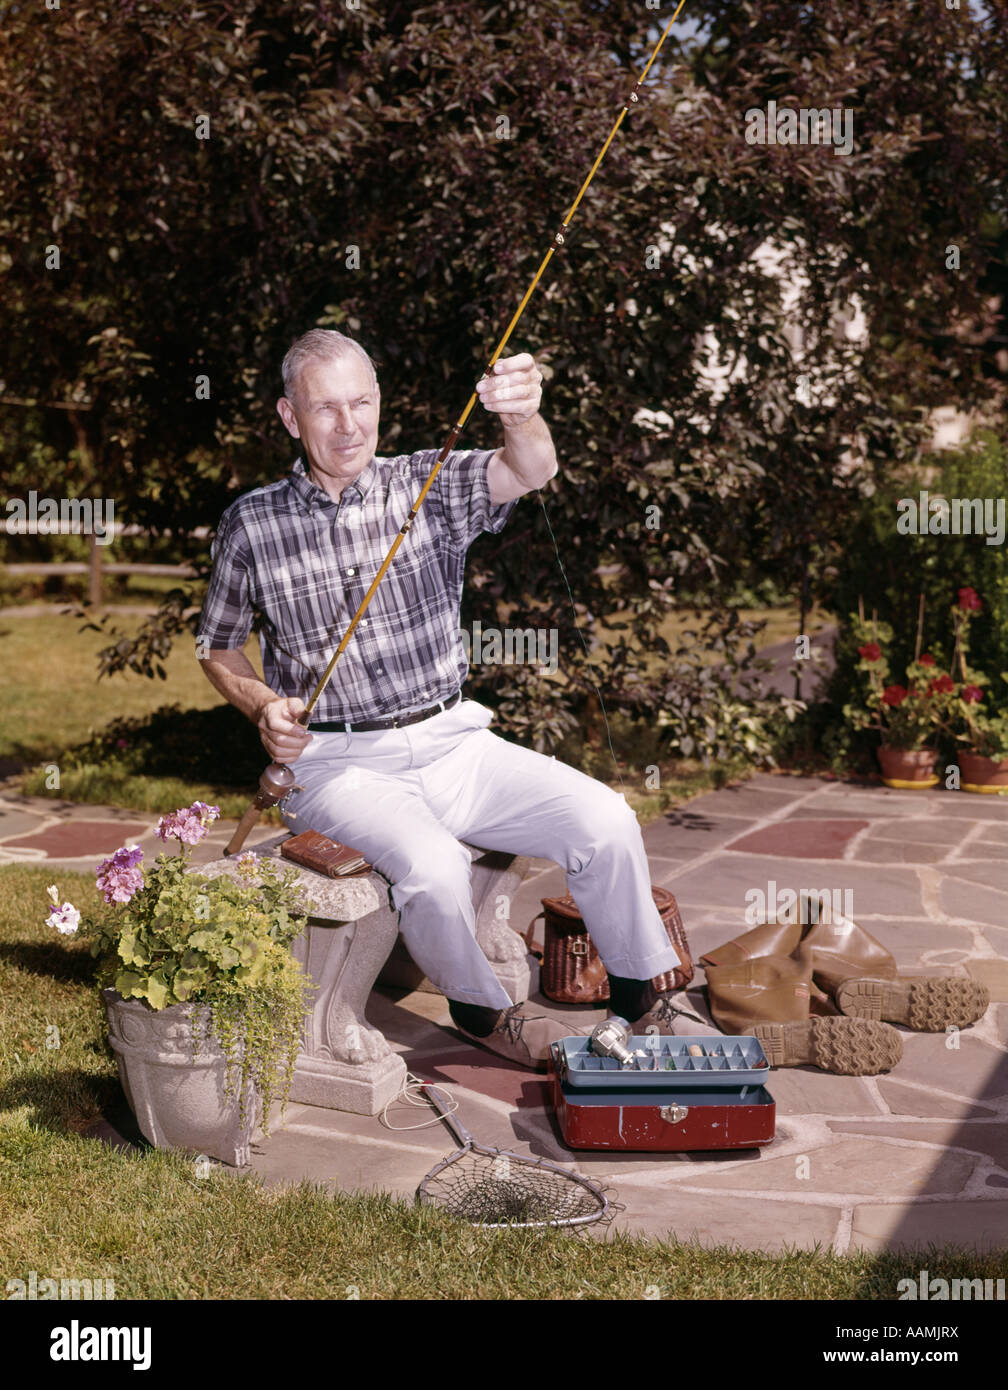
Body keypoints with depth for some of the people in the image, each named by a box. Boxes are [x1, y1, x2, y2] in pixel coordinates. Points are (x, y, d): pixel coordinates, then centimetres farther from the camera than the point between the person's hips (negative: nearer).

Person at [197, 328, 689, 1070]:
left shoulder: (431, 485, 1)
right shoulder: (252, 525, 1)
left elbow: (532, 473, -19)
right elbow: (220, 649, 13)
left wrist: (523, 418, -43)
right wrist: (265, 706, -8)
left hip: (451, 741, 3)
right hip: (338, 764, -2)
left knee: (604, 818, -14)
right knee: (433, 868, -31)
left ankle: (644, 996, 10)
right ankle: (481, 1008, 1)